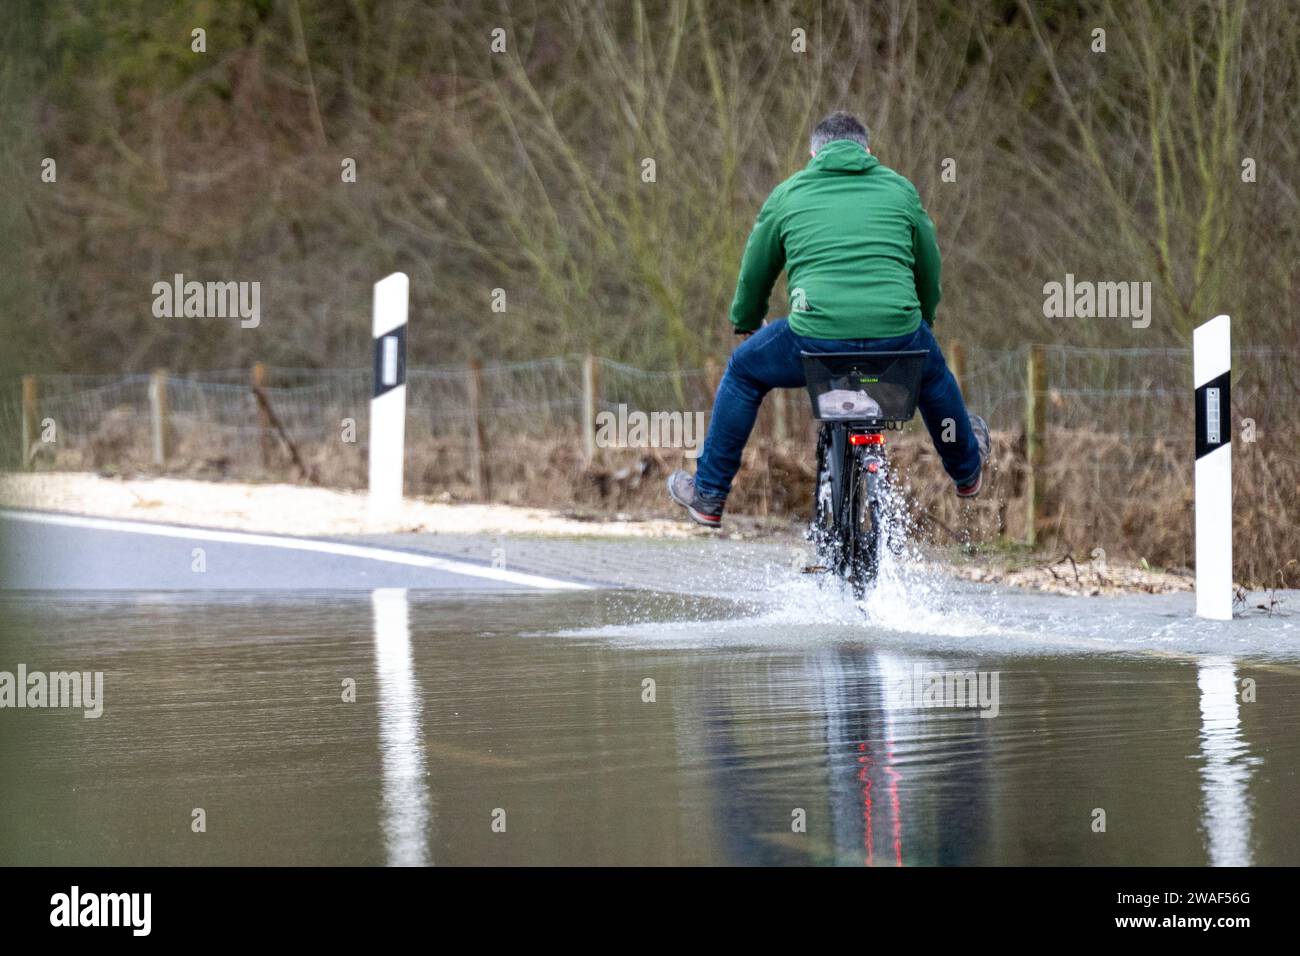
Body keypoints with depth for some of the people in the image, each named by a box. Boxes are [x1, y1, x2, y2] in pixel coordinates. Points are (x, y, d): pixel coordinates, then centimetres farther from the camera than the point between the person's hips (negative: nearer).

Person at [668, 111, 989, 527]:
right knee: (932, 372, 37)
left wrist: (745, 322, 45)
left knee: (744, 371, 28)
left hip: (817, 337, -2)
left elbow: (754, 273, 25)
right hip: (897, 335, 2)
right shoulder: (900, 189, 18)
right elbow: (929, 272, 27)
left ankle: (708, 495, 29)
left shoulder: (788, 193, 15)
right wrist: (920, 321, 47)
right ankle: (967, 469, 58)